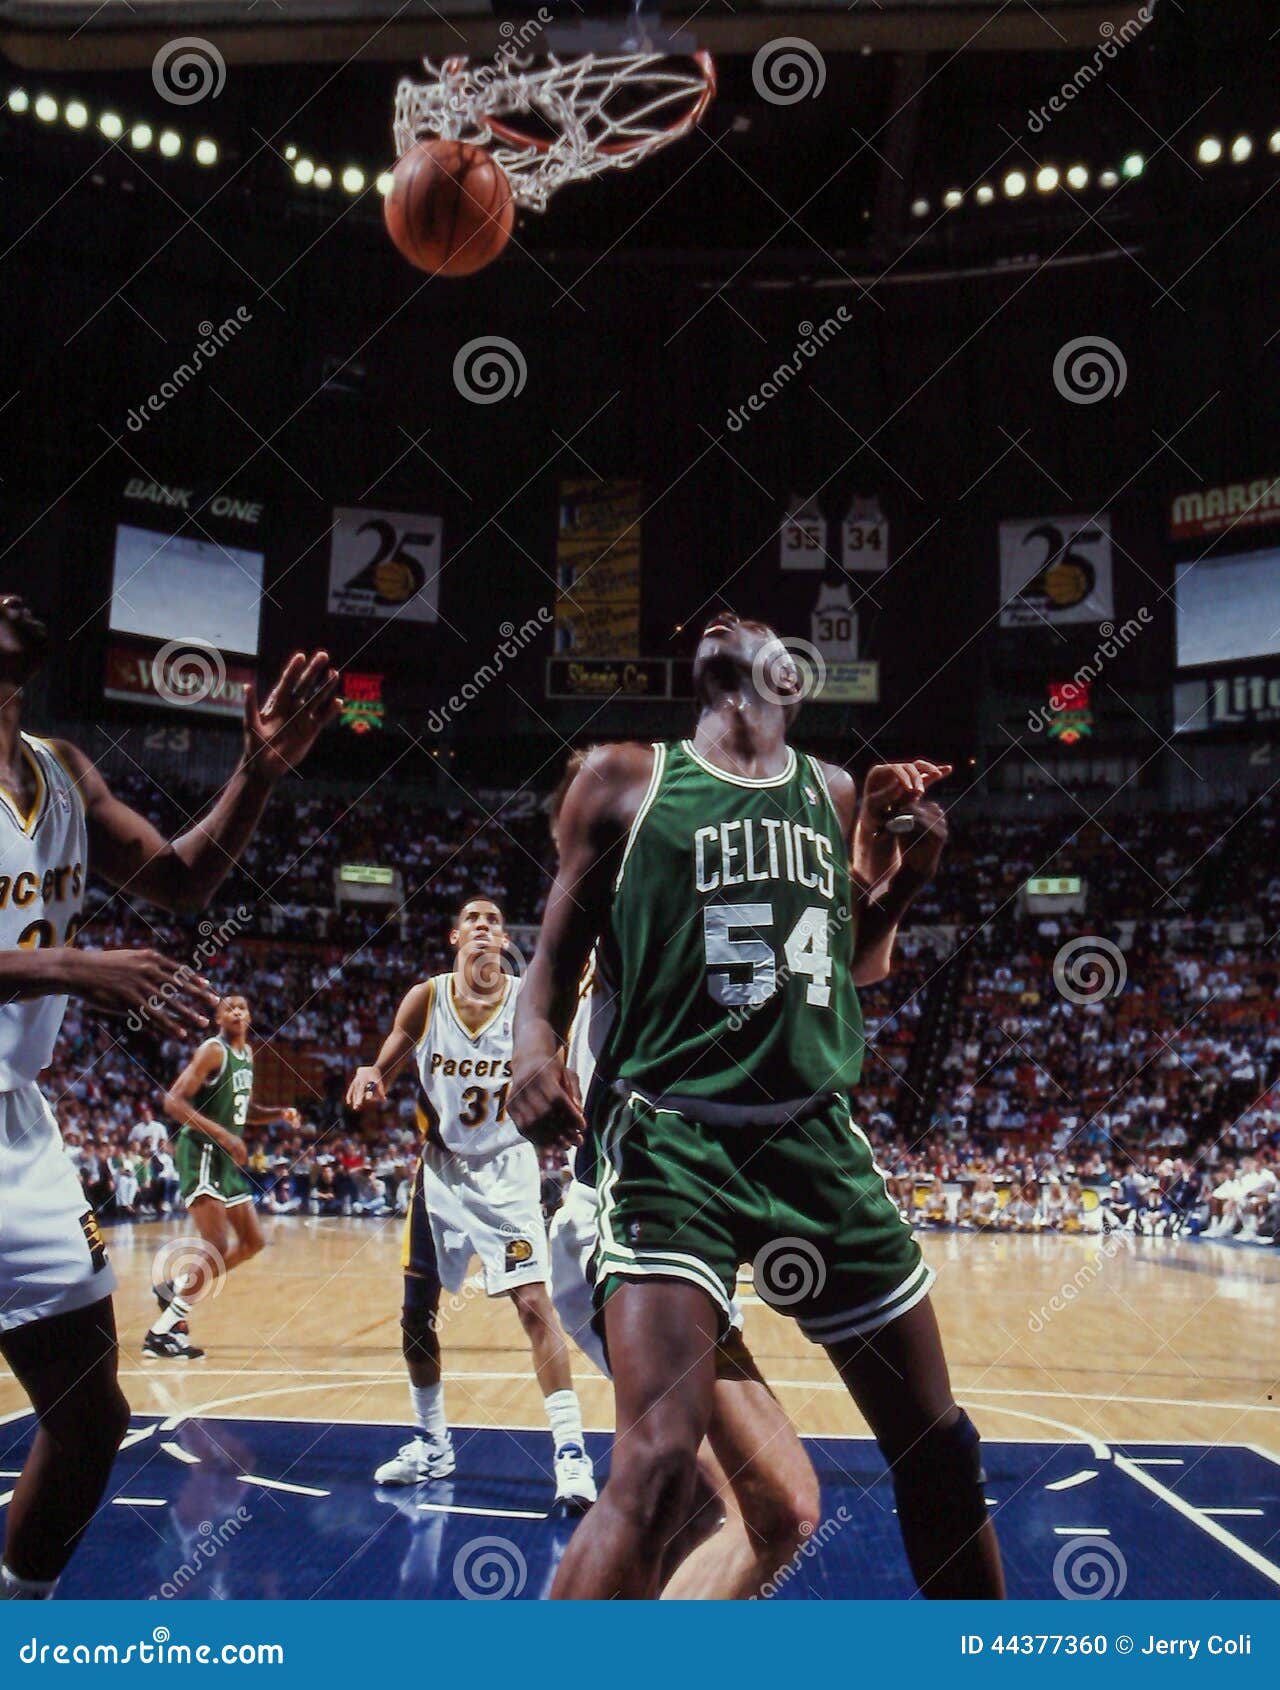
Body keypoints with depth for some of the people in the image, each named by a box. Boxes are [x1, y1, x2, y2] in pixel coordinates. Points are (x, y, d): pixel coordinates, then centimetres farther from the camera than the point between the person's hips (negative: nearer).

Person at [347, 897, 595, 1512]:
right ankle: (432, 1444, 28)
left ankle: (571, 1453, -9)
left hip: (506, 1169, -3)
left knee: (534, 1303, -15)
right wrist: (369, 1079, -21)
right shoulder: (425, 998, -6)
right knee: (416, 1313, 8)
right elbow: (382, 1075, 2)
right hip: (441, 1167, 3)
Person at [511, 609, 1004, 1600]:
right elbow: (559, 952, 5)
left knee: (938, 1446, 13)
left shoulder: (835, 794, 16)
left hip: (820, 1136, 5)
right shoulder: (626, 779, 5)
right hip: (672, 1135, -4)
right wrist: (535, 1041, -16)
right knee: (658, 1467, -22)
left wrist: (904, 870, 5)